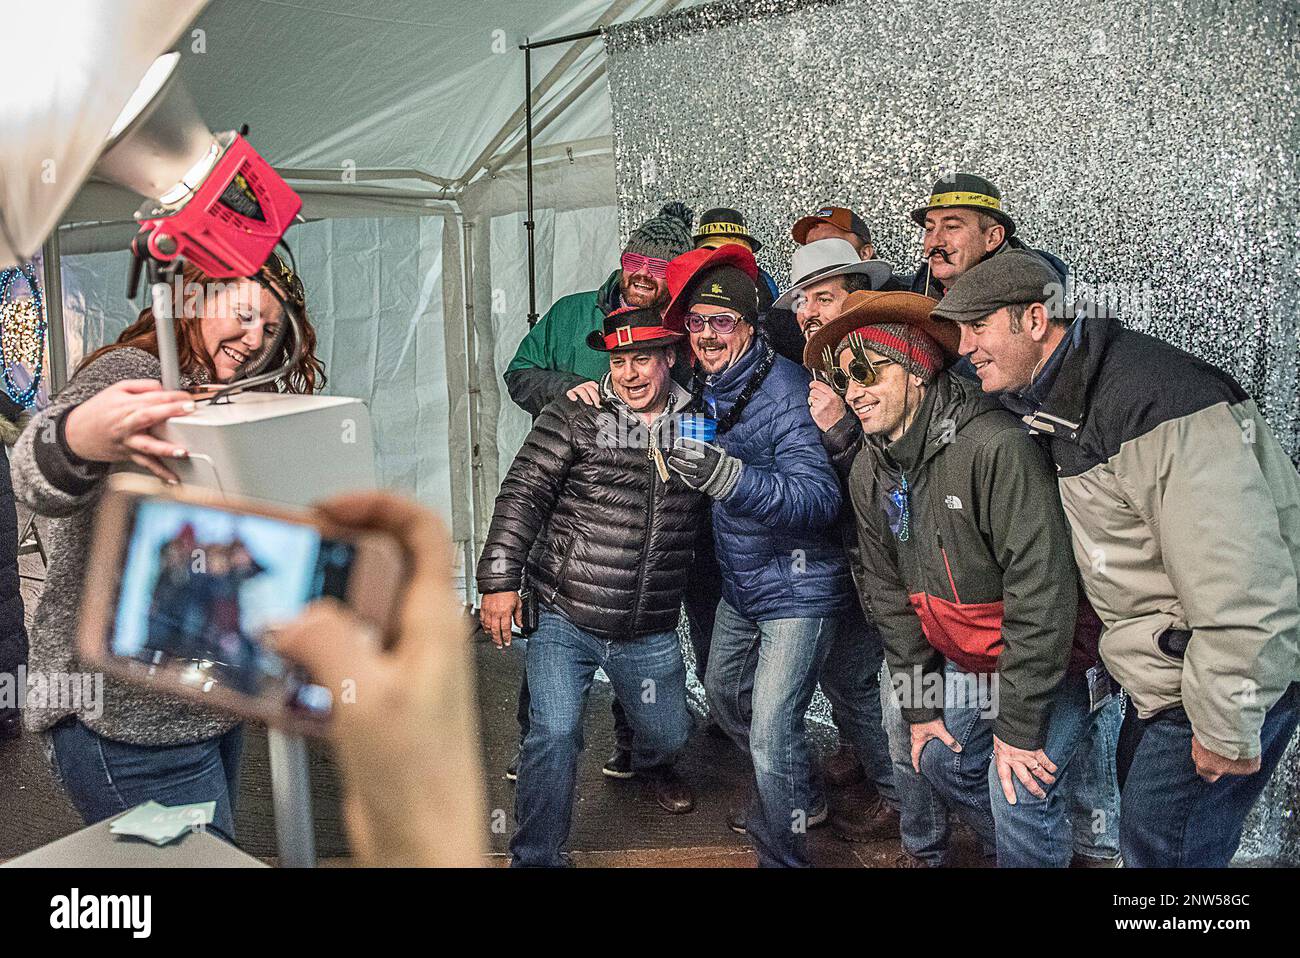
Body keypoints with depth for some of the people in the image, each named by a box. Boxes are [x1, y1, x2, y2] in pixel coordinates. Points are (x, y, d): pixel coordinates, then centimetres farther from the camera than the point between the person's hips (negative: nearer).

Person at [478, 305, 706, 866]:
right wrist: (500, 580, -14)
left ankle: (651, 766, 56)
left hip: (650, 634, 3)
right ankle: (535, 858, 9)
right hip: (564, 619, -3)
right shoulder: (575, 417, -6)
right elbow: (521, 495, -9)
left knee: (668, 735, 17)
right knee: (554, 735, -13)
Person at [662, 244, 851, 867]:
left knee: (771, 734, -10)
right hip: (740, 583, 9)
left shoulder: (784, 389, -23)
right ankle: (800, 800, 48)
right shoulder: (702, 386, 0)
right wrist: (691, 468, 1)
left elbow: (820, 498, -35)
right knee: (723, 692, 25)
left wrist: (729, 477, -46)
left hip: (797, 588, -9)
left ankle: (782, 854, 15)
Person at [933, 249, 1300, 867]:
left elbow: (1241, 581, -31)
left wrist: (1227, 728, -23)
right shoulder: (1062, 399, 3)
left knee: (1160, 847, 2)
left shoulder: (1154, 403, -30)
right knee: (1140, 811, 24)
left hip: (1239, 671, -10)